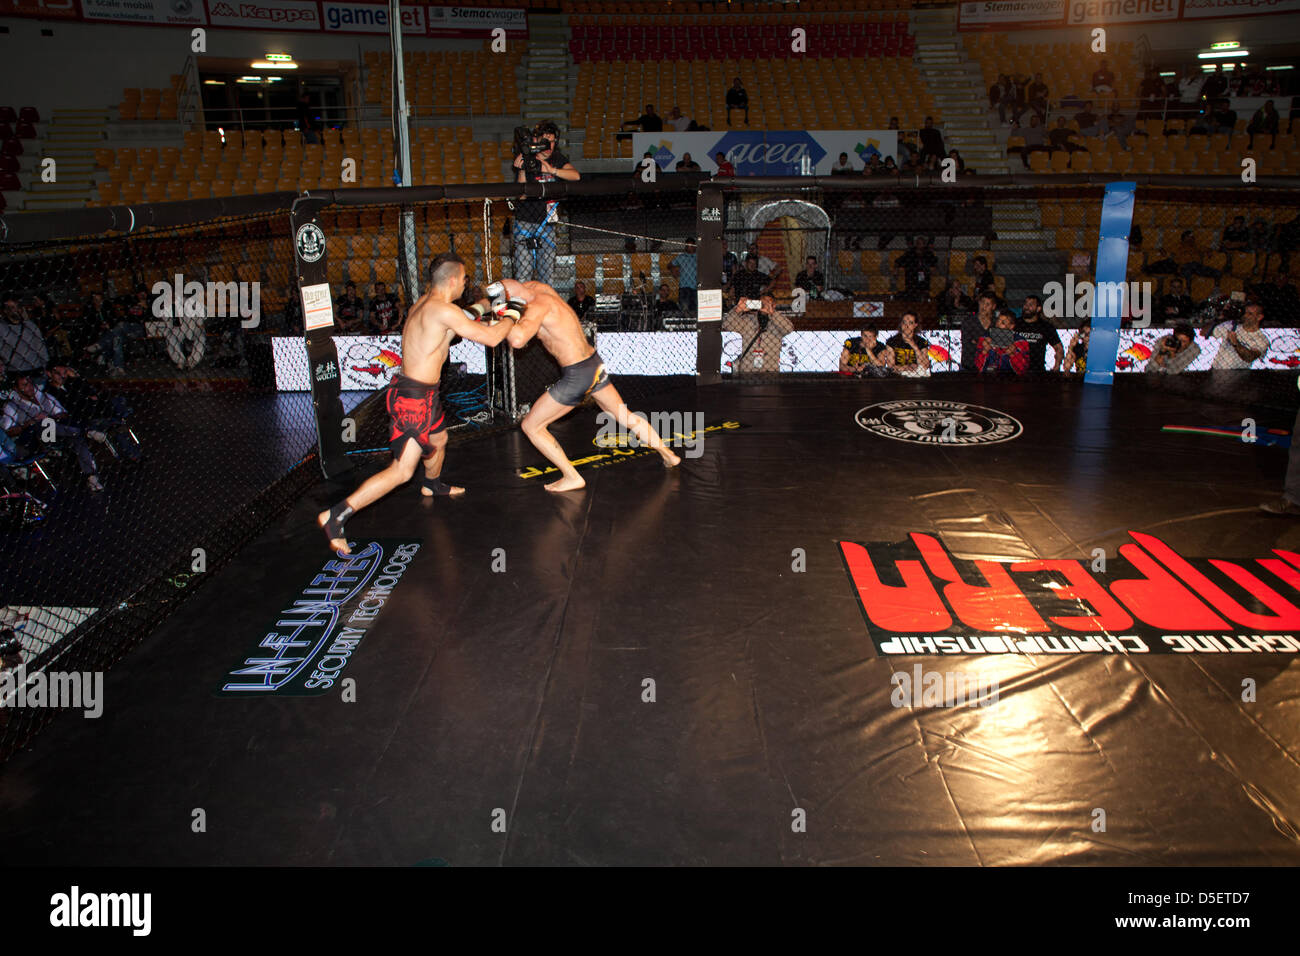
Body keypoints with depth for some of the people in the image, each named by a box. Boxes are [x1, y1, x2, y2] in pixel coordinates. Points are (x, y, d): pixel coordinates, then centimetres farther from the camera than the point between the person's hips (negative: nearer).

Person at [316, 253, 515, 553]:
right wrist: (510, 317, -2)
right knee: (402, 471, -8)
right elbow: (492, 338, -20)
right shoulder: (443, 310, -22)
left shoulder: (424, 301, 8)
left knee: (438, 439, 34)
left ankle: (432, 485, 64)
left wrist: (480, 306, 24)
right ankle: (335, 516, -8)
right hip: (414, 398, -10)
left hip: (423, 393, 10)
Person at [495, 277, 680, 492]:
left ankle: (572, 478, 4)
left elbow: (518, 340, -35)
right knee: (625, 417, 27)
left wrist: (506, 316, -19)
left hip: (577, 376, -9)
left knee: (530, 425, 3)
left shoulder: (538, 306, -19)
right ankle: (668, 454, 40)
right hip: (596, 365, 9)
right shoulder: (542, 289, 6)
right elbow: (521, 287, 29)